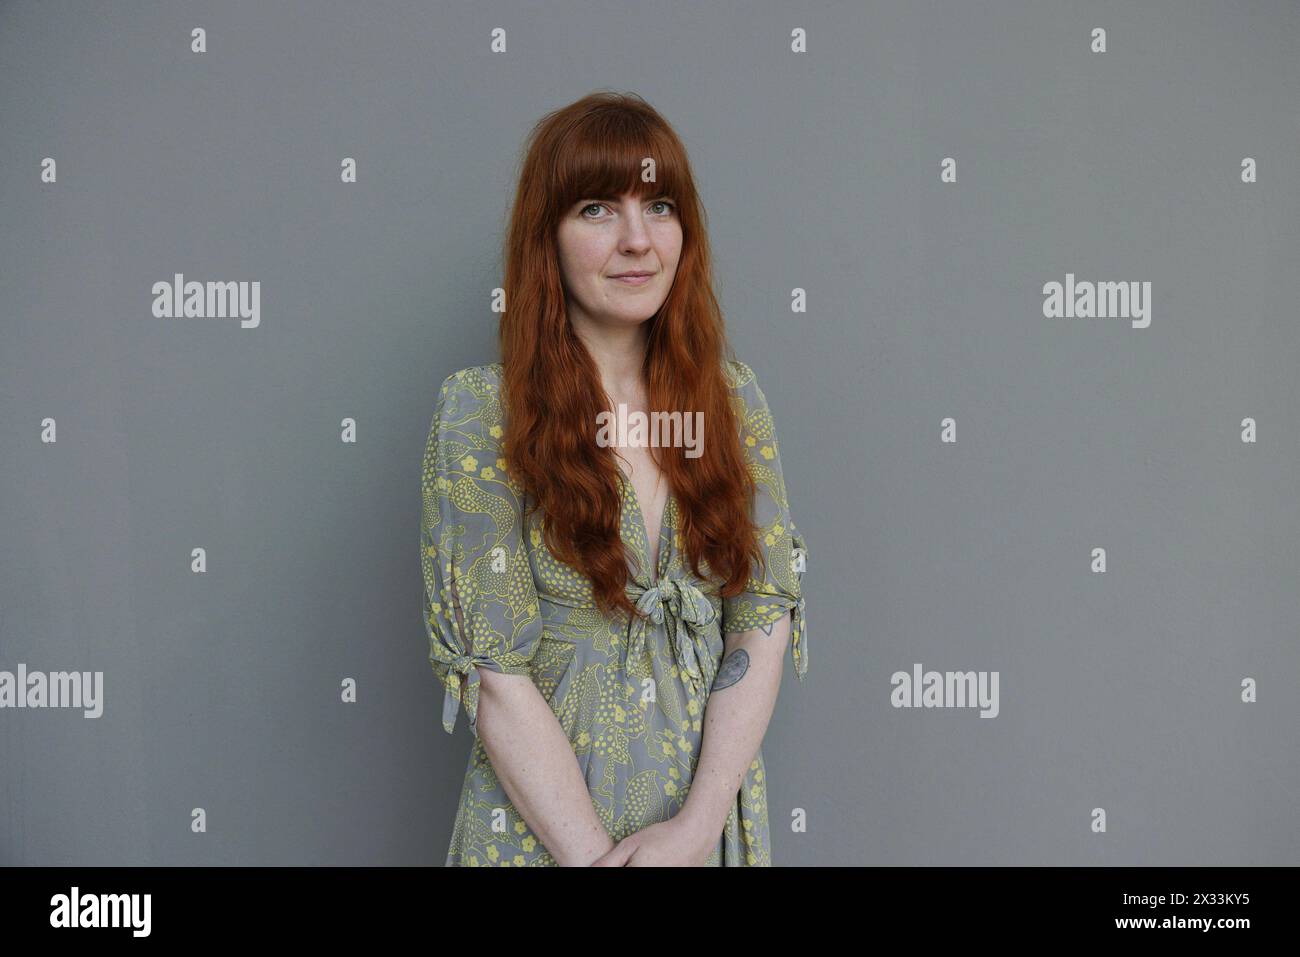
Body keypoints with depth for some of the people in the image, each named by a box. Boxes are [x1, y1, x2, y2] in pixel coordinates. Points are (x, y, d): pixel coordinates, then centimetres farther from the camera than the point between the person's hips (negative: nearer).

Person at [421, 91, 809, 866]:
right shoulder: (481, 412, -12)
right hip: (546, 822, -3)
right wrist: (593, 853, -18)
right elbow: (491, 669, -14)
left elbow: (766, 613, -5)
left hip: (716, 809, 3)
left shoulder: (731, 396, -2)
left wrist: (699, 822, -14)